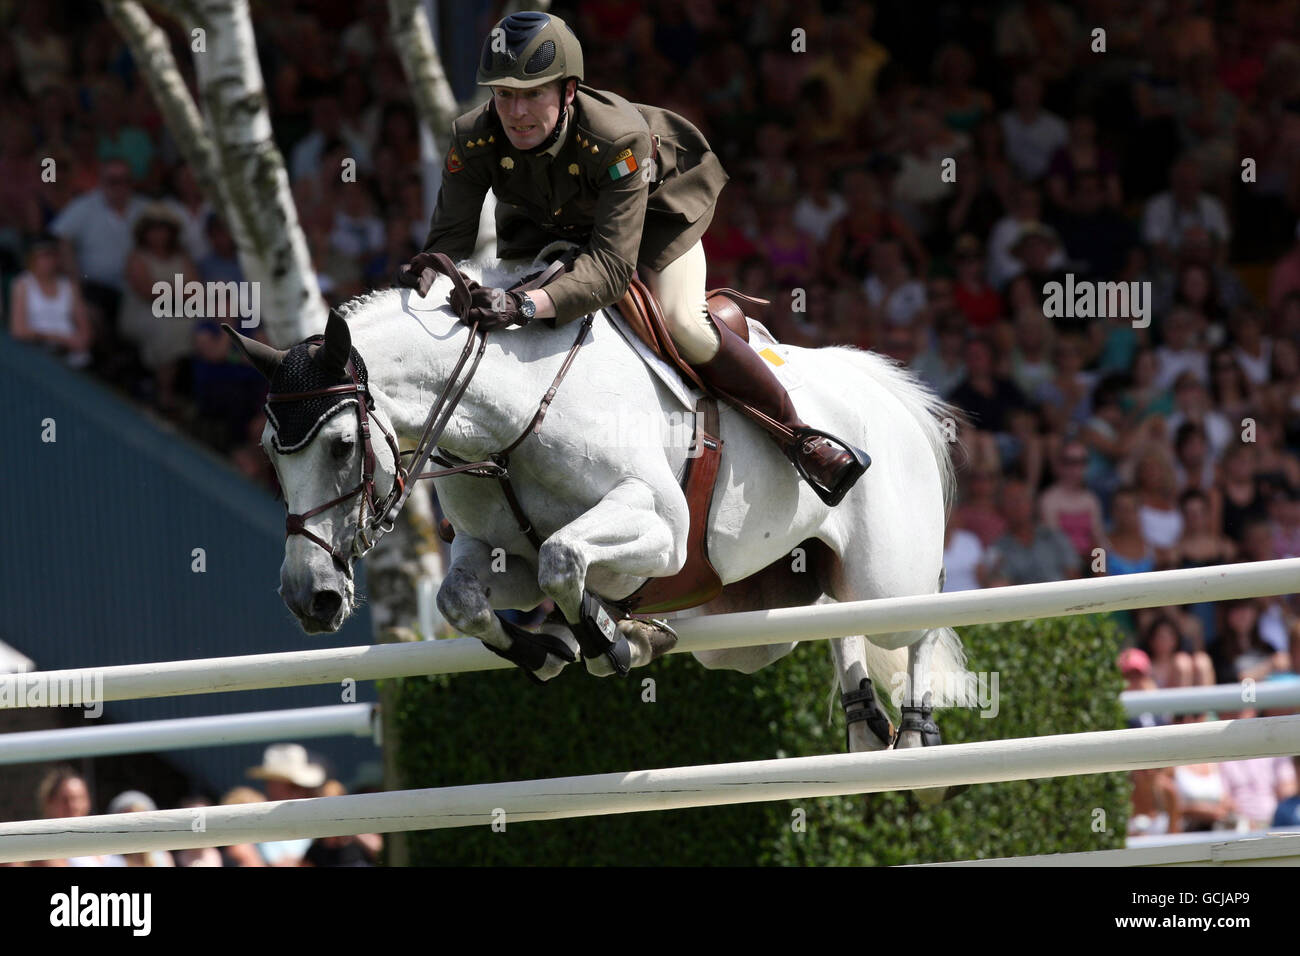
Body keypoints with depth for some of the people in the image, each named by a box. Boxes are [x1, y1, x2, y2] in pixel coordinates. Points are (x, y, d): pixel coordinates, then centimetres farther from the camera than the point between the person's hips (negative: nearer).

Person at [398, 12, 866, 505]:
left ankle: (797, 435, -2)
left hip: (655, 205, -4)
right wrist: (427, 269, -53)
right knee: (500, 320, -3)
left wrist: (527, 305, -63)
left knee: (682, 324, -20)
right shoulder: (472, 140, -34)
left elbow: (612, 264, -48)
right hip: (543, 221, 4)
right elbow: (451, 235, -27)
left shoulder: (618, 138, -44)